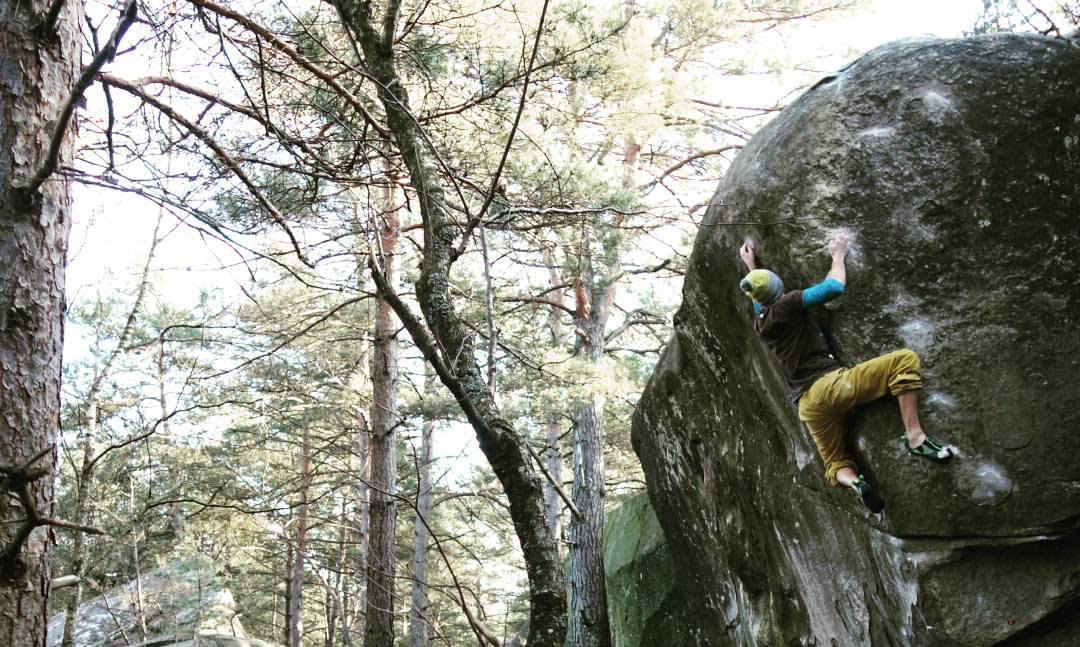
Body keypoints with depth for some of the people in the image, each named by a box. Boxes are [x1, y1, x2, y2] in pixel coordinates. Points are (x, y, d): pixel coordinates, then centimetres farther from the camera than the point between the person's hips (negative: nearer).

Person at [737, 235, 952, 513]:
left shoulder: (760, 321, 15)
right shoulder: (786, 304, -5)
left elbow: (757, 297, 40)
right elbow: (834, 287, -3)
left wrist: (750, 267, 53)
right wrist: (838, 255, 14)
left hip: (808, 405, 7)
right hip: (831, 385, -7)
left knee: (836, 463, 15)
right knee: (905, 360, -5)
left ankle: (851, 481, -23)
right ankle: (914, 436, -17)